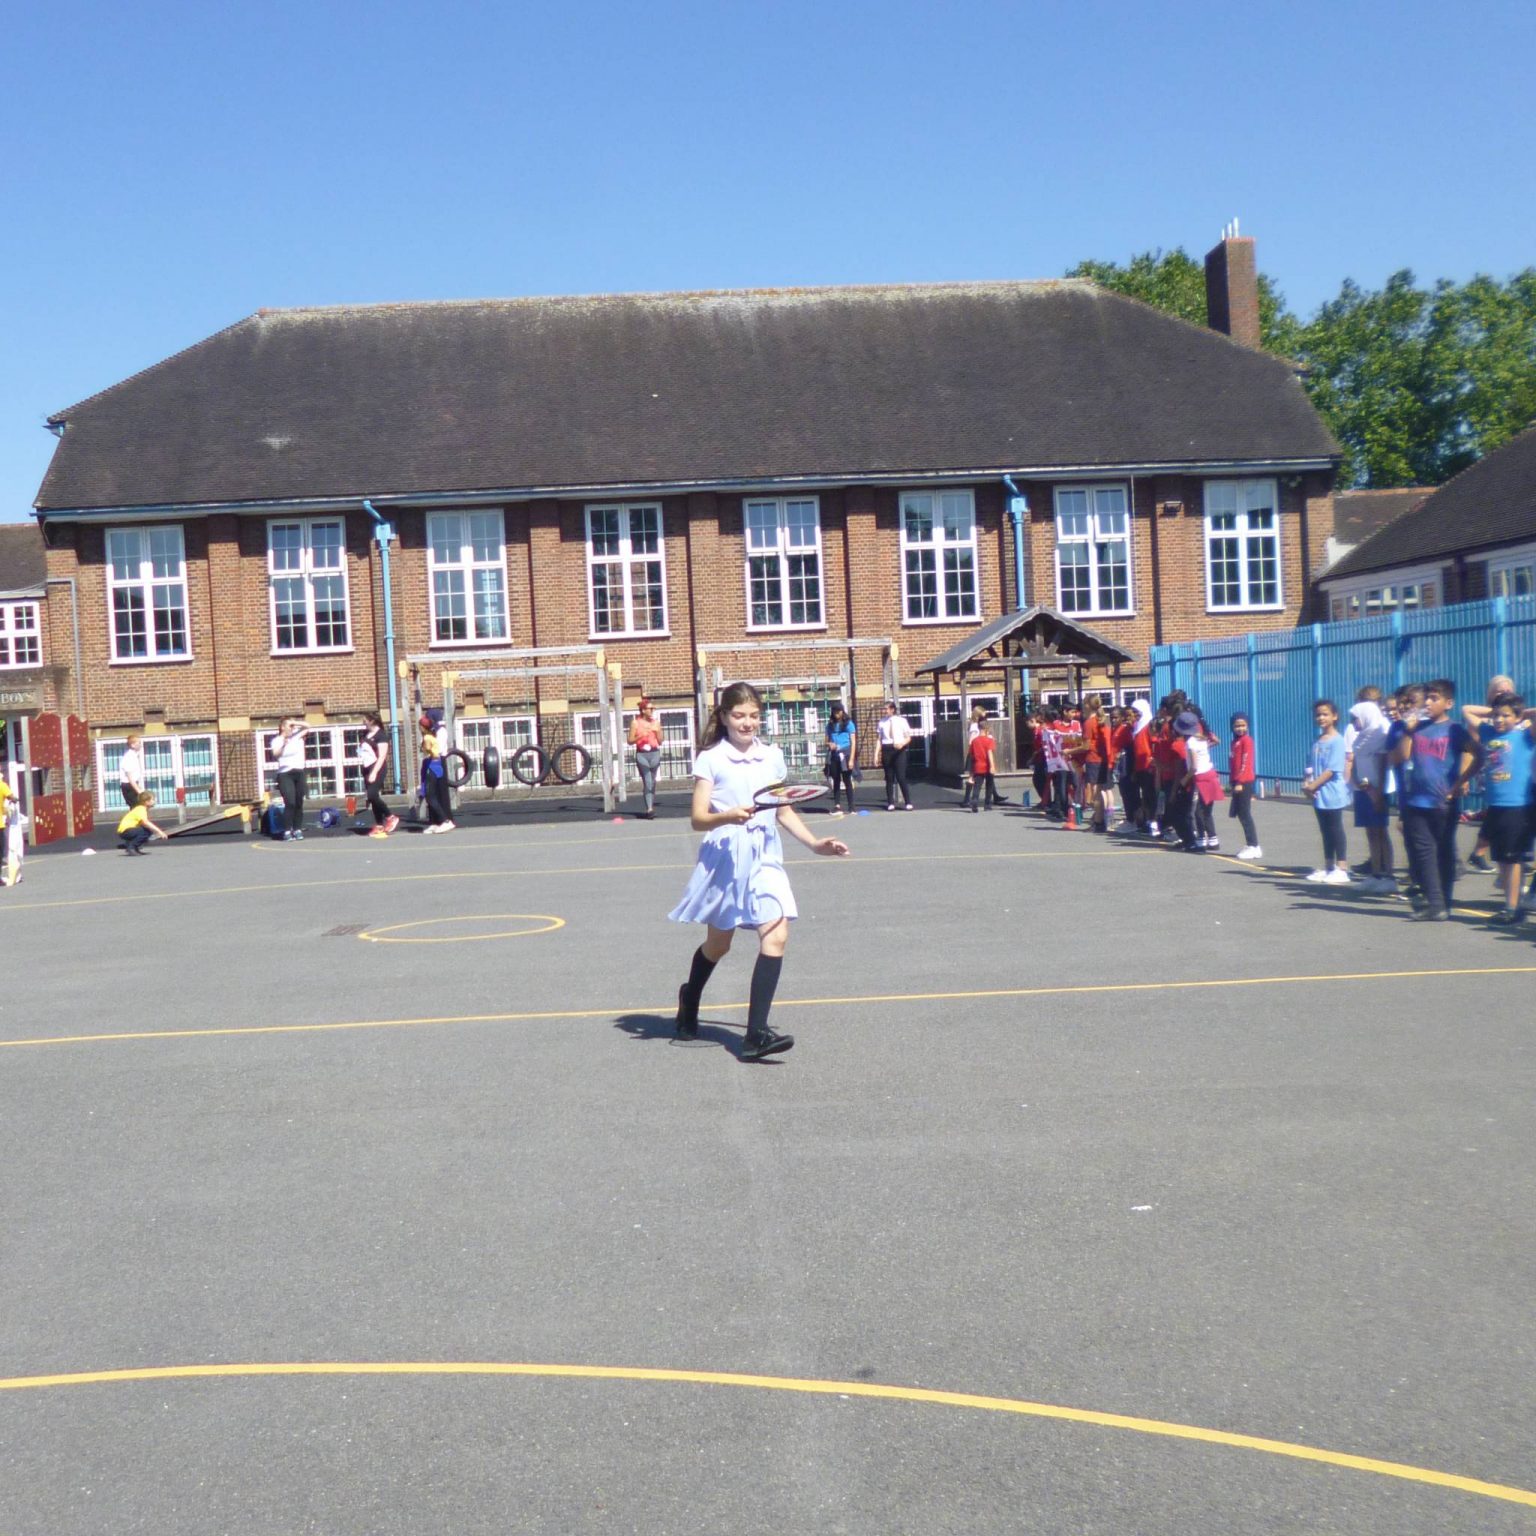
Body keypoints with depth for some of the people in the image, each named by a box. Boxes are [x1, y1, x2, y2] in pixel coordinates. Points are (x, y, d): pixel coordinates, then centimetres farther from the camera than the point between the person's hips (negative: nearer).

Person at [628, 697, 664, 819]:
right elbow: (630, 741, 1)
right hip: (642, 754, -3)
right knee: (647, 782, -12)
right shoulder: (635, 723, 2)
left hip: (654, 753, 3)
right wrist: (640, 736, -14)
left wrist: (657, 731, -5)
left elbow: (660, 742, 11)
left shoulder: (655, 723, 9)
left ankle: (650, 807, 19)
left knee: (652, 782, 8)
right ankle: (650, 809, -15)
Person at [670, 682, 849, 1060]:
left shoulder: (772, 757, 9)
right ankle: (689, 998, 44)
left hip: (764, 858, 3)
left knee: (776, 934, -15)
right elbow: (698, 819, -9)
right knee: (718, 943, 11)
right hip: (725, 858, -3)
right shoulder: (711, 760, -3)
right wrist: (729, 816, -28)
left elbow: (785, 812, 19)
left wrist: (815, 843, 11)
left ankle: (756, 1034, -14)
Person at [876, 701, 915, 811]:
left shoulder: (901, 721, 0)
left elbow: (908, 738, 3)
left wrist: (902, 743, -18)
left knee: (901, 777, -6)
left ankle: (908, 803, 2)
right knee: (889, 778, 5)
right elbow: (880, 739, 7)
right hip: (886, 750, 2)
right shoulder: (882, 722, 6)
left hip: (899, 750, -2)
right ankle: (891, 803, 11)